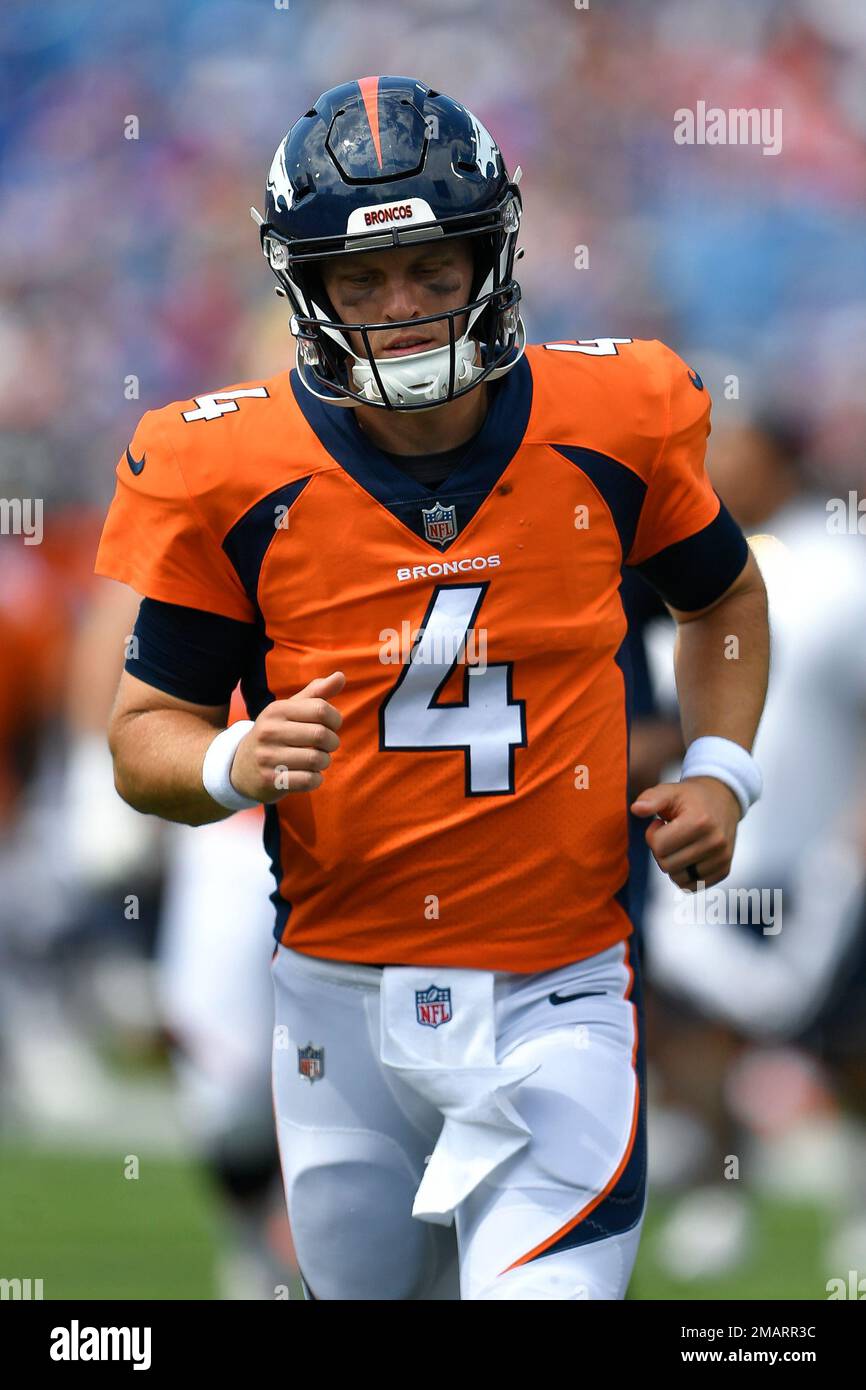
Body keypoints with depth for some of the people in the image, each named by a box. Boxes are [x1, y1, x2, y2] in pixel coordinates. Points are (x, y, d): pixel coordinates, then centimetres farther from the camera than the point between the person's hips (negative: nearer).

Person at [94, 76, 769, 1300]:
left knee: (548, 1285, -16)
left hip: (557, 1002, -1)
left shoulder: (606, 428, -4)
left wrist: (719, 773, 2)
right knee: (367, 1284, 20)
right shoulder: (236, 477, -8)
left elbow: (722, 596, 16)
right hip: (342, 1003, 1)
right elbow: (146, 734, -1)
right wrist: (237, 764, -22)